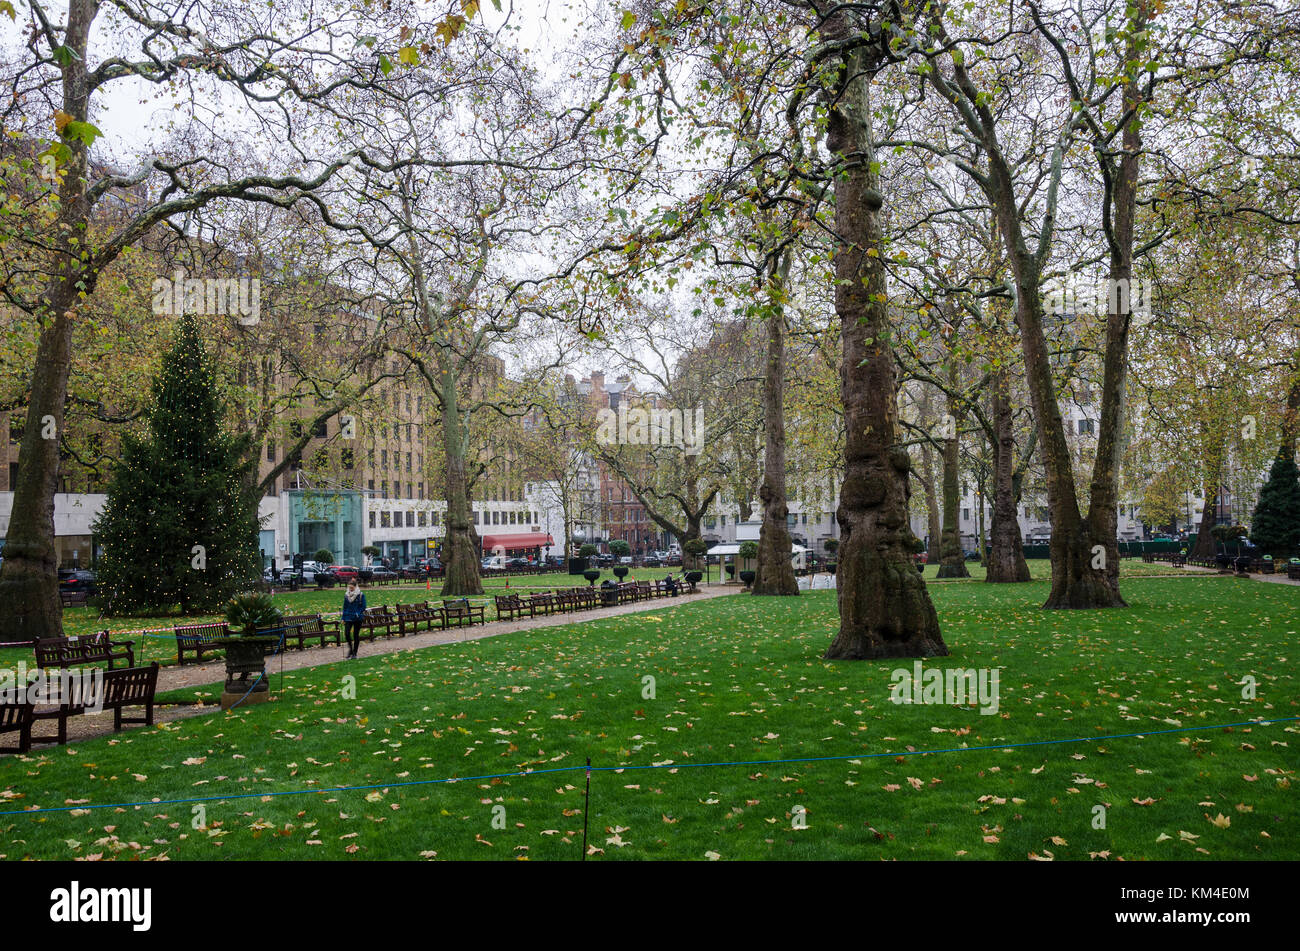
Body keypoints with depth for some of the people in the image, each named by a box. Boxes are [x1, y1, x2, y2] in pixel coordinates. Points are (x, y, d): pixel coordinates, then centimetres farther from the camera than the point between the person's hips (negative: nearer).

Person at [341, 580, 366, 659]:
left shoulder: (361, 595, -5)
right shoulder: (346, 595, 7)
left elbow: (363, 607, -3)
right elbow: (345, 607, 14)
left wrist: (357, 614, -13)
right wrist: (343, 618, 11)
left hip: (357, 619, -3)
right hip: (348, 617, 3)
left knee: (356, 635, 2)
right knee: (347, 633, -10)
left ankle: (354, 653, 12)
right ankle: (350, 648, 14)